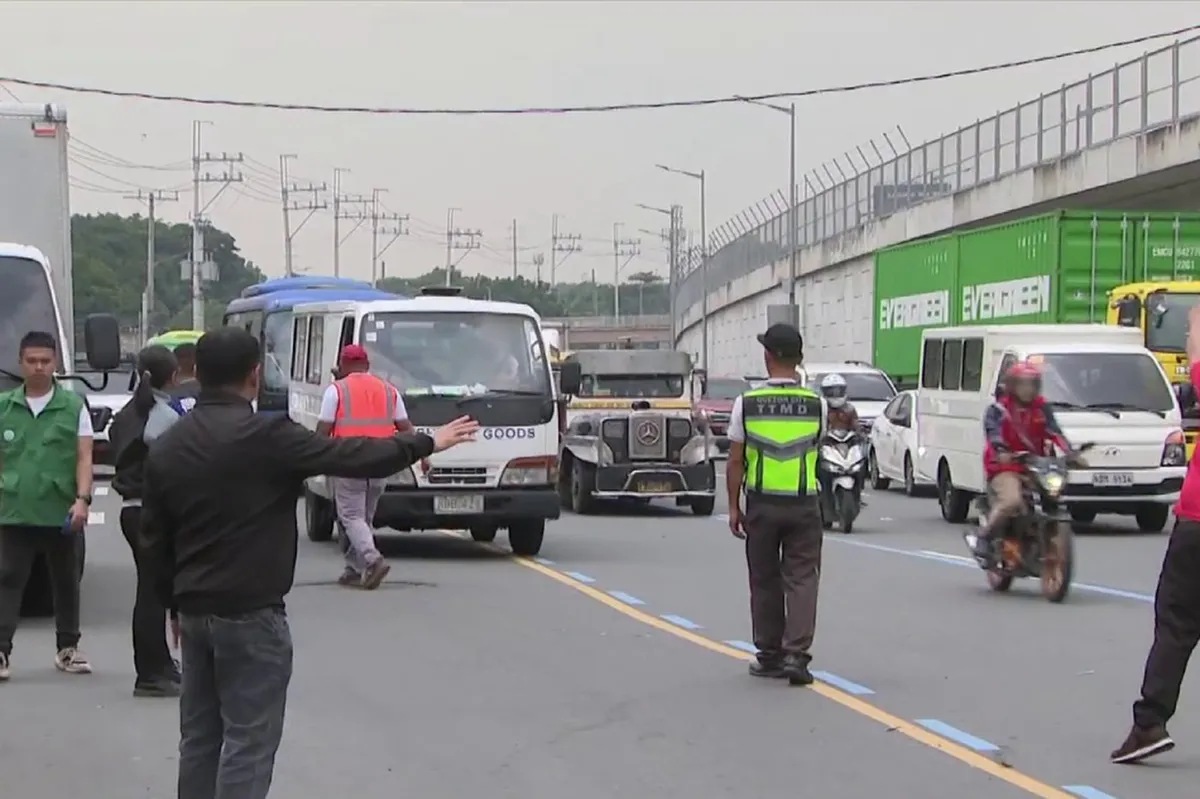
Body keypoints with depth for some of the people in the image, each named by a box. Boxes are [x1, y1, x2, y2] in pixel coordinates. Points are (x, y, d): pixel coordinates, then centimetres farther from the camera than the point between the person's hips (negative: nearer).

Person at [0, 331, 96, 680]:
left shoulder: (74, 407, 2)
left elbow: (84, 458, -2)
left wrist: (82, 498, -15)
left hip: (61, 513, 0)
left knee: (66, 581, 12)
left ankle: (67, 647, 25)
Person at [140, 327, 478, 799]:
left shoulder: (167, 447, 6)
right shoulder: (266, 436, -15)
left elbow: (154, 541, 11)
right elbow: (352, 456, -9)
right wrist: (427, 443, 4)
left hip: (195, 613, 7)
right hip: (250, 615, -7)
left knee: (199, 738, 12)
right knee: (248, 741, -4)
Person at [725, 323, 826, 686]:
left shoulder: (747, 403, -7)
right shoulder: (815, 404, -6)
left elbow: (735, 461, -4)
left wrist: (734, 506, 4)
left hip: (762, 504, 1)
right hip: (803, 505, -1)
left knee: (764, 581, 11)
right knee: (801, 578, 2)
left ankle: (769, 655, 17)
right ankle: (795, 653, -11)